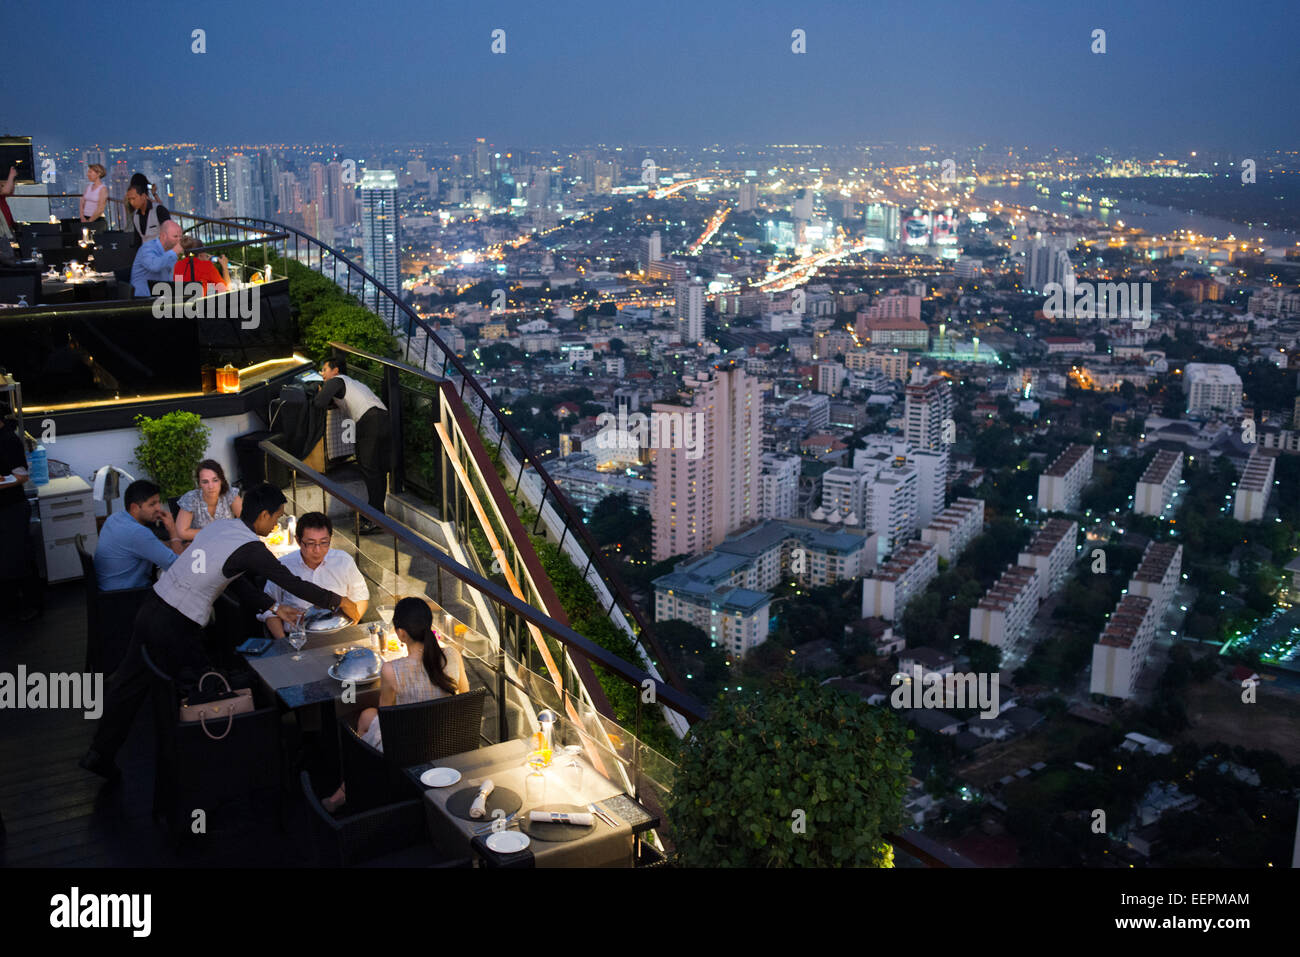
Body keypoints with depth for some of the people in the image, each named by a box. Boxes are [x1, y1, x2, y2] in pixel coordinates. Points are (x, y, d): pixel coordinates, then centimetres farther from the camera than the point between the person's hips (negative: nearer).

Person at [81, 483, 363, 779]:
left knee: (130, 682, 18)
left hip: (152, 606, 9)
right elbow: (294, 584, -13)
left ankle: (100, 754, 30)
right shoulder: (250, 548, -18)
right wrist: (340, 602, -1)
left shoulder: (221, 525, 8)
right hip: (175, 626, -8)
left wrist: (274, 607, 16)